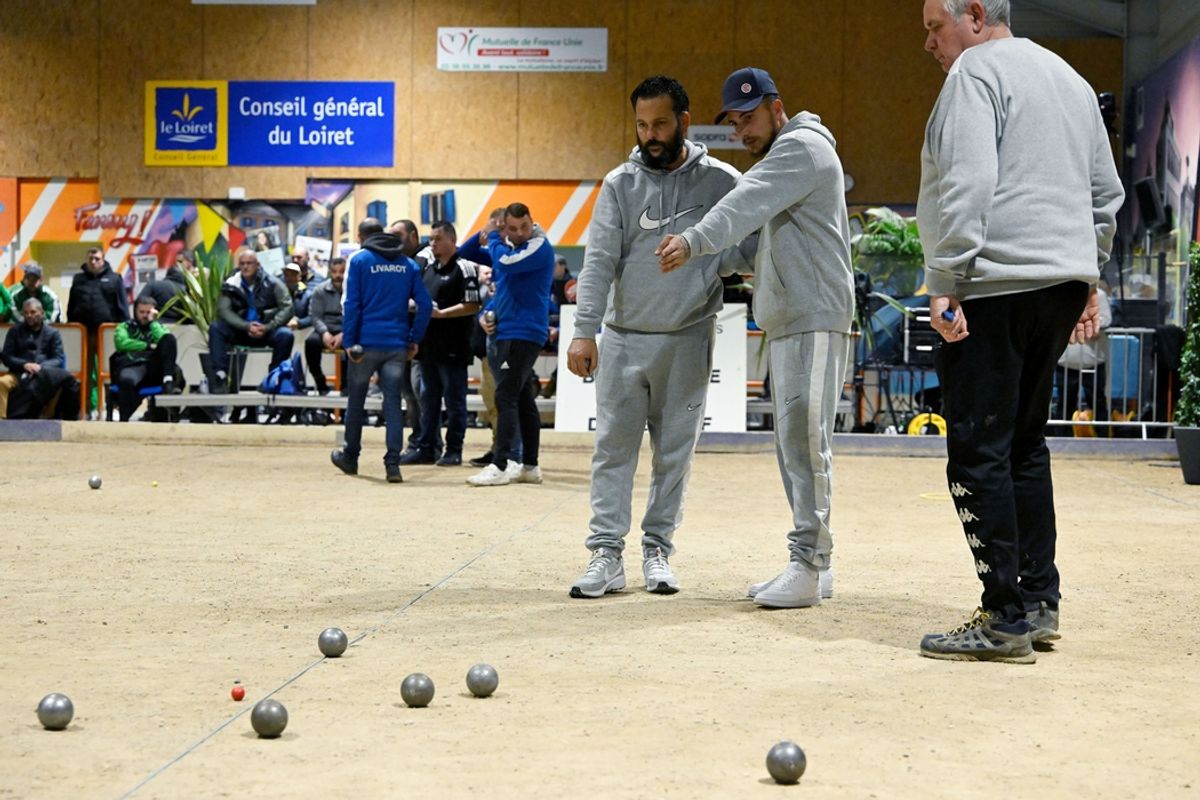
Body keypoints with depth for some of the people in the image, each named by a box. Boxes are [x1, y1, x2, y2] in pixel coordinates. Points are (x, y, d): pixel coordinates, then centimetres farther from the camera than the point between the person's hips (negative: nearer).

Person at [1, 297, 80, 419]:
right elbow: (6, 357, 8)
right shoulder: (15, 331, 18)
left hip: (46, 371, 3)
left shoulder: (53, 333, 19)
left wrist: (41, 367, -16)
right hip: (23, 373, -3)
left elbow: (58, 359, 7)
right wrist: (24, 364, -14)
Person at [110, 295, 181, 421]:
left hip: (154, 368, 2)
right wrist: (148, 346, 0)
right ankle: (124, 420, -37)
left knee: (170, 339, -22)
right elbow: (121, 342, 0)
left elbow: (165, 340, 2)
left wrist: (153, 321, 6)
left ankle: (168, 381, -34)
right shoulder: (125, 327, 24)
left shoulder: (159, 327, 27)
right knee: (127, 380, -40)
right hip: (131, 366, -2)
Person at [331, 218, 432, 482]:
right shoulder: (408, 264, 9)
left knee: (356, 400, 13)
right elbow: (425, 305, 3)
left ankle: (350, 457, 26)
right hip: (397, 344, 2)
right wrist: (414, 339, 7)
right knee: (393, 401, 2)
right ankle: (393, 464, -6)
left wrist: (348, 341, -6)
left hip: (366, 341, -2)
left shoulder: (359, 260, -2)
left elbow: (351, 304, -8)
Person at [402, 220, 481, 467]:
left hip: (453, 347, -8)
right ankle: (426, 448, 17)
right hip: (428, 345, 8)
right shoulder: (428, 268, 16)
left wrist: (440, 313, -17)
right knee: (429, 398, 12)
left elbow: (472, 306, -14)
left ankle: (454, 450, 6)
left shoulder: (463, 268, -8)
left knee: (454, 399, 0)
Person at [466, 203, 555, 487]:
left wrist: (492, 235, -6)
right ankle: (529, 466, 15)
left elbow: (505, 263, -24)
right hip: (502, 334, 9)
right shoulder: (510, 248, 19)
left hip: (522, 334, -9)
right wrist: (485, 314, 6)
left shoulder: (539, 247, -9)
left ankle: (500, 466, -15)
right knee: (523, 401, 11)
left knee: (506, 398, -13)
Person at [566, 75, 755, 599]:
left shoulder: (721, 182, 0)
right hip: (624, 338, 1)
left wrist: (697, 248, -20)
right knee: (613, 447, -1)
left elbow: (747, 253, 0)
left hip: (688, 339, 0)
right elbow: (599, 260, -6)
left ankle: (658, 551, 15)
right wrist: (584, 331, -16)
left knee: (675, 451, 6)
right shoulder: (620, 185, 1)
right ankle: (607, 554, 2)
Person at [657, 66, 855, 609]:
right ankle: (813, 565, 14)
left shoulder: (801, 147, -9)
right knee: (792, 445, 10)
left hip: (813, 319, -10)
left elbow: (747, 204, -26)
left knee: (804, 439, -12)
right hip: (785, 321, 11)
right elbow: (755, 219, 25)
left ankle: (808, 564, -12)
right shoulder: (778, 156, 24)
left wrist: (694, 241, -38)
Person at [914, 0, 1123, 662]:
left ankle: (1006, 619, -7)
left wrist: (946, 282, -18)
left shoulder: (975, 71, -5)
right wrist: (1087, 278, 26)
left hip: (995, 285, -9)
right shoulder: (1070, 79, 22)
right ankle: (1039, 601, 15)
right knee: (1024, 443, 16)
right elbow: (1106, 193, 24)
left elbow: (969, 184, -17)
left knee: (978, 452, -6)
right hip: (1063, 282, 9)